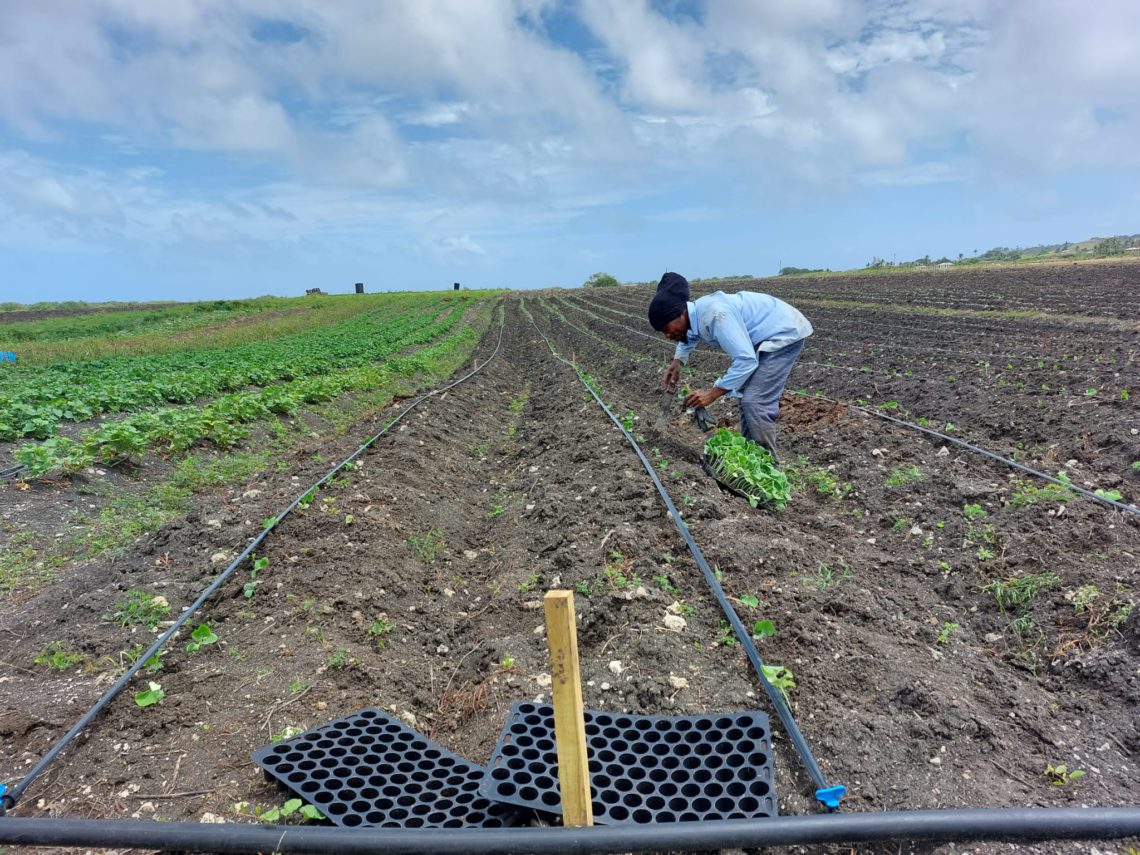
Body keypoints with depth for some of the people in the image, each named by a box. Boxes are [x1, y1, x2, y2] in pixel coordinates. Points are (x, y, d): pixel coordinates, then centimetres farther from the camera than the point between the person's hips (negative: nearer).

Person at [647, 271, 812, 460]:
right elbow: (691, 335, 24)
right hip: (766, 333, 10)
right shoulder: (696, 312, -3)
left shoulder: (716, 315, -33)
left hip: (785, 332, -10)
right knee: (746, 396, 12)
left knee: (756, 402, -17)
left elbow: (746, 360, -34)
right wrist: (677, 363, 9)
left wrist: (712, 394, -30)